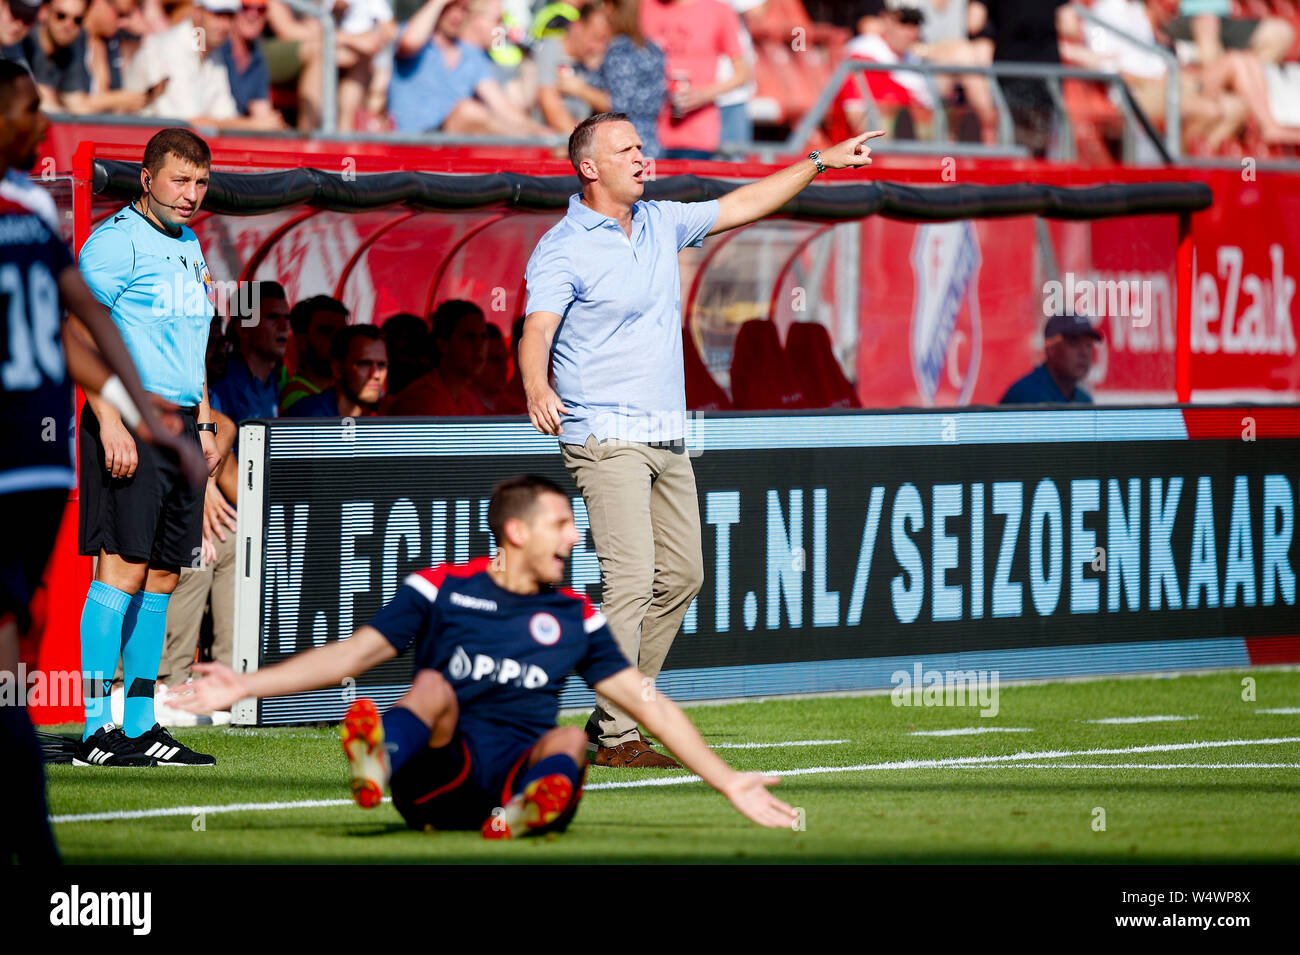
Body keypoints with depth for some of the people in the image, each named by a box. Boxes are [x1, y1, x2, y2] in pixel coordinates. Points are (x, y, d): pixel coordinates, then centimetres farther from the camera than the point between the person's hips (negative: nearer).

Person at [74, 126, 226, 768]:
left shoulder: (189, 245, 19)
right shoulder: (116, 240, -8)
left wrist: (203, 425, 22)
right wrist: (111, 423, -21)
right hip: (130, 423, -8)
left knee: (163, 575, 7)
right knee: (124, 566, -13)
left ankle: (140, 726, 11)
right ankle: (96, 729, -14)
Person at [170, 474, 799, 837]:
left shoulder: (575, 616, 18)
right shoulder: (441, 589, 11)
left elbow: (651, 706, 19)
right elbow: (350, 657, 6)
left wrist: (729, 783, 13)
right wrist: (246, 687, -5)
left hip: (519, 773, 2)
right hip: (438, 779, -2)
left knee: (569, 740, -27)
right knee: (435, 685, -30)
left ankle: (531, 811, -63)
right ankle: (377, 769, -65)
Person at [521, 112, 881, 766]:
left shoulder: (661, 223, 12)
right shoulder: (562, 248, -10)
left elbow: (739, 207, 24)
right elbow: (537, 330, -22)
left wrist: (819, 162, 24)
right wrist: (536, 388, -42)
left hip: (667, 437, 8)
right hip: (605, 437, -8)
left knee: (681, 576, 10)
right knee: (630, 581, -17)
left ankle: (615, 711, 17)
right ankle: (616, 737, -16)